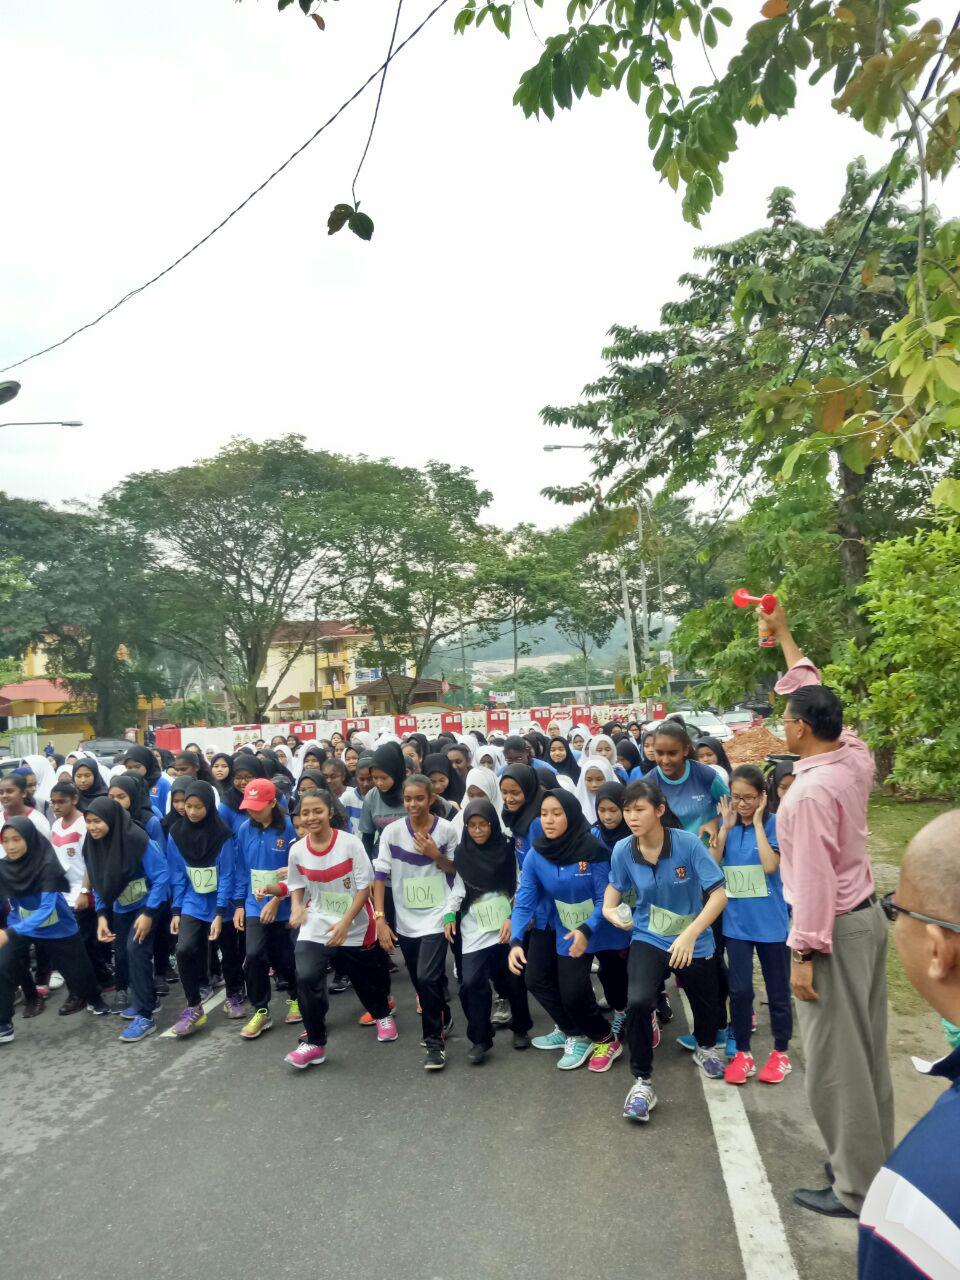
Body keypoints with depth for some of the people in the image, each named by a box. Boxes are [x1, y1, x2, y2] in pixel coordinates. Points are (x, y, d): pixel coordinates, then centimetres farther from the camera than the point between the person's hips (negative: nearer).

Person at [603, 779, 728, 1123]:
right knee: (638, 1002, -25)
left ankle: (705, 1048, 57)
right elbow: (612, 897, 3)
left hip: (694, 943, 0)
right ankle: (642, 1082, -2)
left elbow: (718, 894, -21)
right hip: (648, 939, 0)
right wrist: (614, 913, -20)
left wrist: (690, 934, -32)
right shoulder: (623, 851, -12)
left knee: (708, 1009, 18)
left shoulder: (688, 843, -21)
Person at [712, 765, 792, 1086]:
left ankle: (780, 1052, 31)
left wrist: (757, 822, -18)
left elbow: (770, 865, -23)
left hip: (770, 921, -2)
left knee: (777, 989, 13)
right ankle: (742, 1053, 20)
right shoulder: (727, 825, 2)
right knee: (739, 989, 2)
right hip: (736, 921, 2)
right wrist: (726, 826, -10)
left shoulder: (774, 824, -9)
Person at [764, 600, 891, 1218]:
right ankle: (876, 1163, 30)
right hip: (867, 915, 9)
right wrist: (785, 637, 20)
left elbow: (815, 880, -24)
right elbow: (816, 695, 13)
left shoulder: (810, 792, -24)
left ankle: (855, 1189, 15)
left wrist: (804, 953, -17)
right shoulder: (856, 758, -1)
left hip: (835, 929, -9)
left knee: (835, 1064, 3)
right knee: (868, 1052, 17)